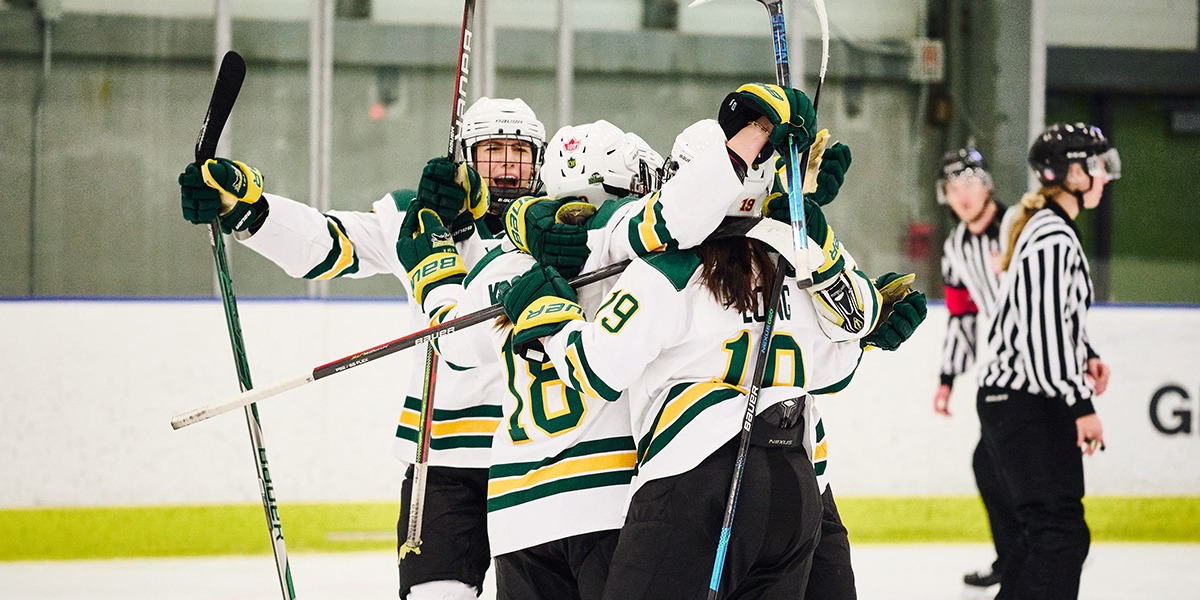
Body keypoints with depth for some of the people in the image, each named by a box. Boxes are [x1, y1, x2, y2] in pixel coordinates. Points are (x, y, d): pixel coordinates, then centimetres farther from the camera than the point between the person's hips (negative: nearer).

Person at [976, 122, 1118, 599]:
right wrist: (1081, 405, -22)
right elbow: (1043, 329, -24)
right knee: (1063, 533, -13)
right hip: (1028, 404, -11)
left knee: (1045, 530, 16)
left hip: (1013, 398, 11)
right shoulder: (1053, 239, -18)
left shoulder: (1048, 230, 16)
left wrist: (1085, 357, 14)